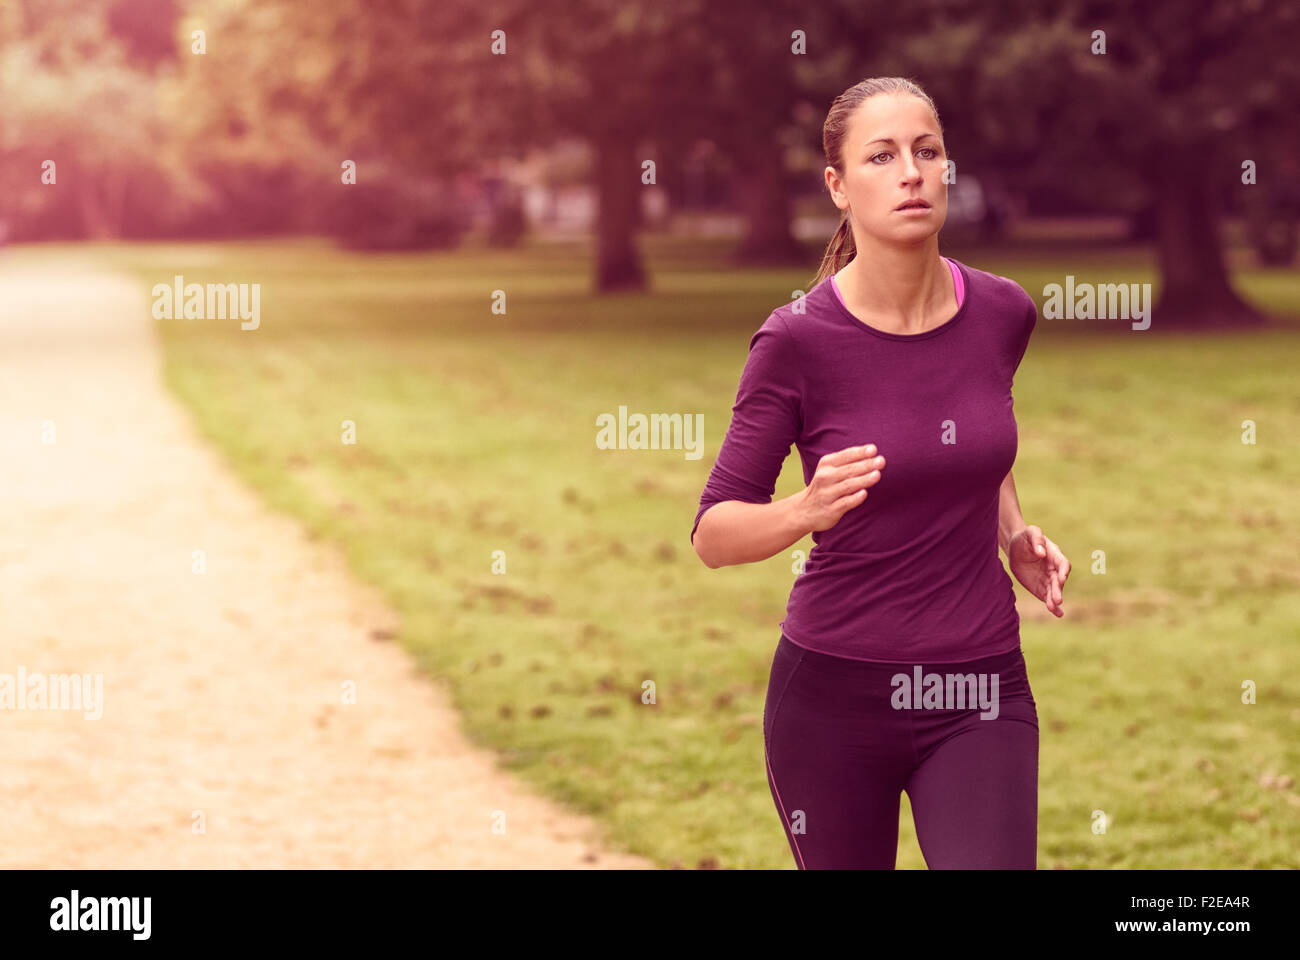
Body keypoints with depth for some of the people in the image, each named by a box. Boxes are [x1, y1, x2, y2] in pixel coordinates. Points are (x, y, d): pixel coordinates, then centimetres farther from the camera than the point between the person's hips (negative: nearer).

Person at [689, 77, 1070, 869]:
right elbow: (712, 535, -9)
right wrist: (809, 509, -28)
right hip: (834, 692, -2)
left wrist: (1014, 532, 4)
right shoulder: (798, 339, -12)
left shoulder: (1003, 313, -1)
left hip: (981, 695, 2)